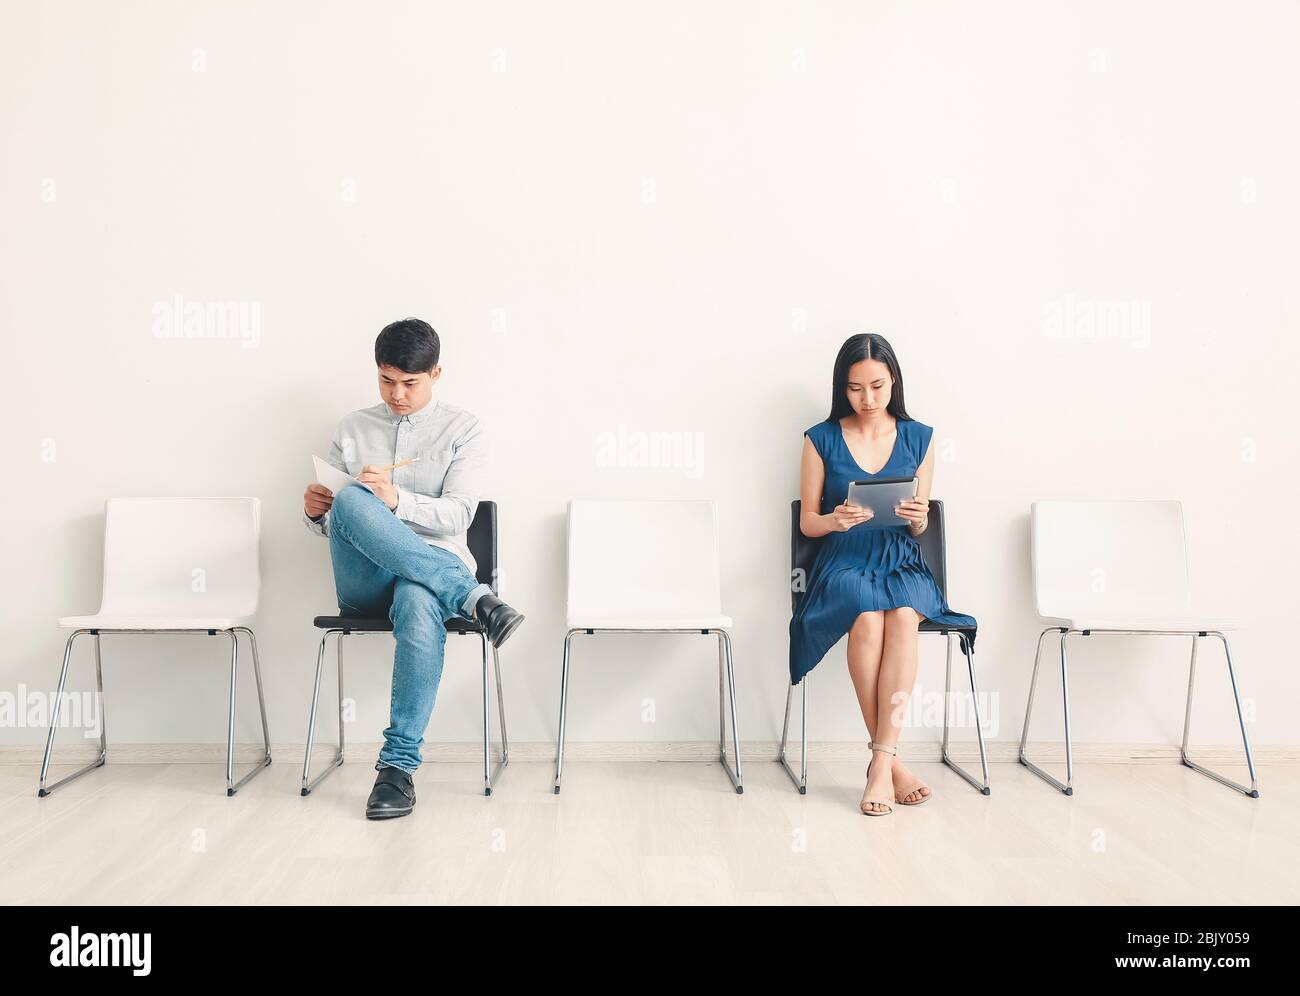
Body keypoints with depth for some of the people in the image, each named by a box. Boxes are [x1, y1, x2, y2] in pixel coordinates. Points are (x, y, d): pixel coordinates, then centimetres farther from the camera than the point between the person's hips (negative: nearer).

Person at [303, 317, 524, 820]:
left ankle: (398, 766, -31)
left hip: (432, 568, -2)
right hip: (364, 583, 2)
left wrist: (396, 500, -24)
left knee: (418, 604, -41)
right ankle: (473, 597, -33)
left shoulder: (462, 429, 7)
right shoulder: (352, 429, 16)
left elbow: (456, 516, -6)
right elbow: (334, 524, 16)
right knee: (352, 501, -31)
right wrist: (315, 512, -9)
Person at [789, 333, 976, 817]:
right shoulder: (821, 439, 6)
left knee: (903, 615, -34)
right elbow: (807, 522, 7)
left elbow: (918, 530, 12)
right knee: (867, 616, -35)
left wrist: (918, 518, -12)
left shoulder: (918, 438, 10)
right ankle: (892, 761, -25)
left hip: (902, 564, 1)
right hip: (844, 563, -1)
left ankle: (881, 760, -32)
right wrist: (834, 520, -16)